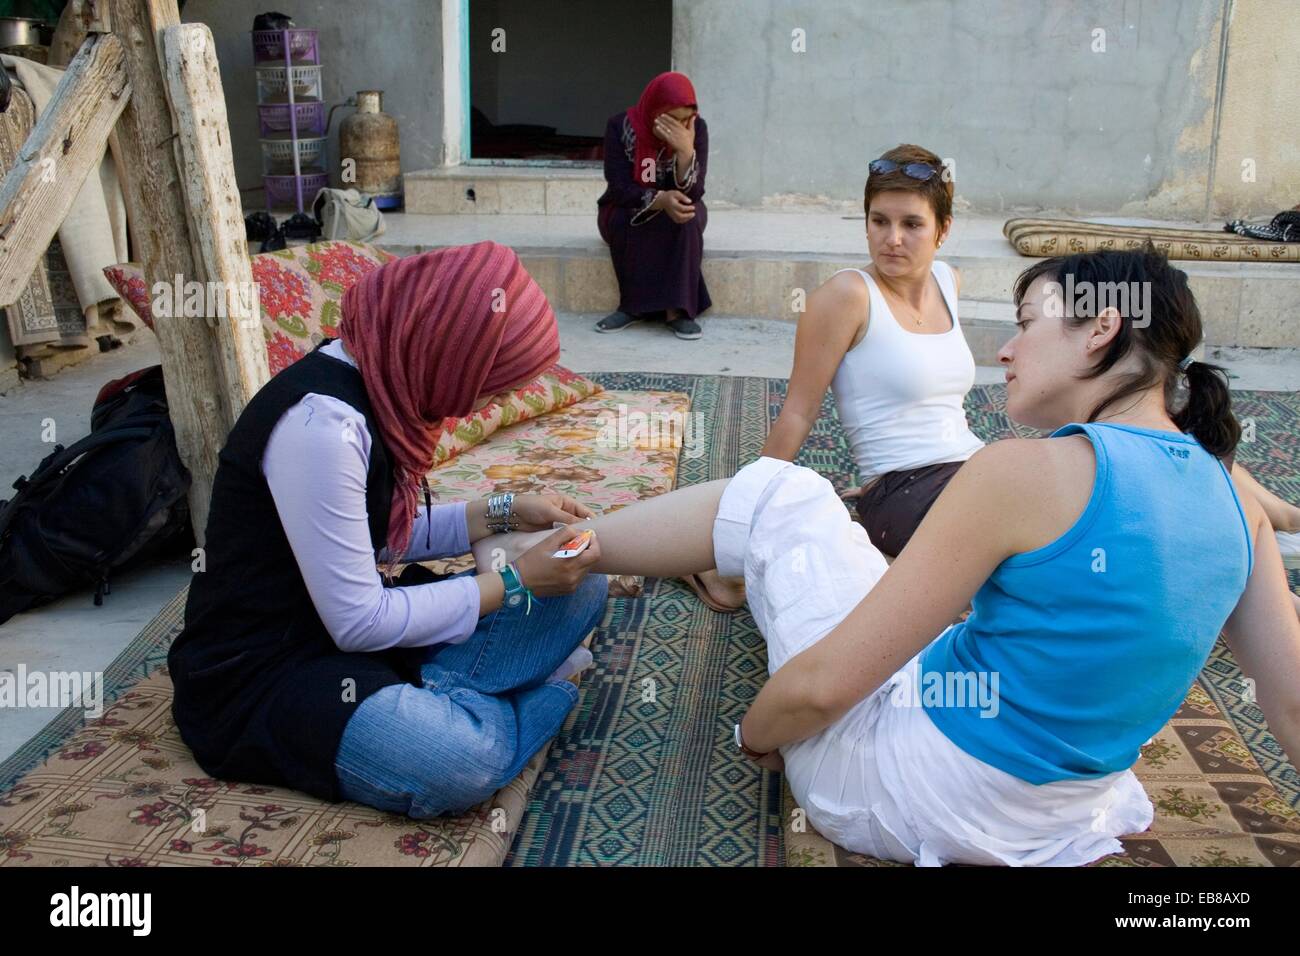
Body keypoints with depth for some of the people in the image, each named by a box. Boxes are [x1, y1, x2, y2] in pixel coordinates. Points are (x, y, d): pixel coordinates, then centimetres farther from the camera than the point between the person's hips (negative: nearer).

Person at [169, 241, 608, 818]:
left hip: (355, 623, 9)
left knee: (581, 590, 4)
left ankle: (424, 696, -10)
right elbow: (359, 623, -24)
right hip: (261, 675, -9)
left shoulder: (379, 381, 1)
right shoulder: (321, 419, -27)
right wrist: (514, 583, -16)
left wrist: (503, 514, 3)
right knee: (458, 761, -36)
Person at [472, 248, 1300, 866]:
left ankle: (534, 552, 20)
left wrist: (756, 733, -1)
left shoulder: (1024, 474, -24)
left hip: (903, 796, -7)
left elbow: (822, 682, -22)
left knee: (781, 495, 3)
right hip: (1046, 822, 7)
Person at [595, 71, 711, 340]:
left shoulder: (697, 128, -14)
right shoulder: (620, 126, -18)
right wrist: (660, 200, -40)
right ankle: (636, 304, -25)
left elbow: (693, 193, -21)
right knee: (630, 221, -35)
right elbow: (619, 189, -22)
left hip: (676, 210, 1)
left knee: (685, 219, -33)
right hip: (625, 213, -1)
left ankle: (677, 308, -29)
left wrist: (686, 150, -37)